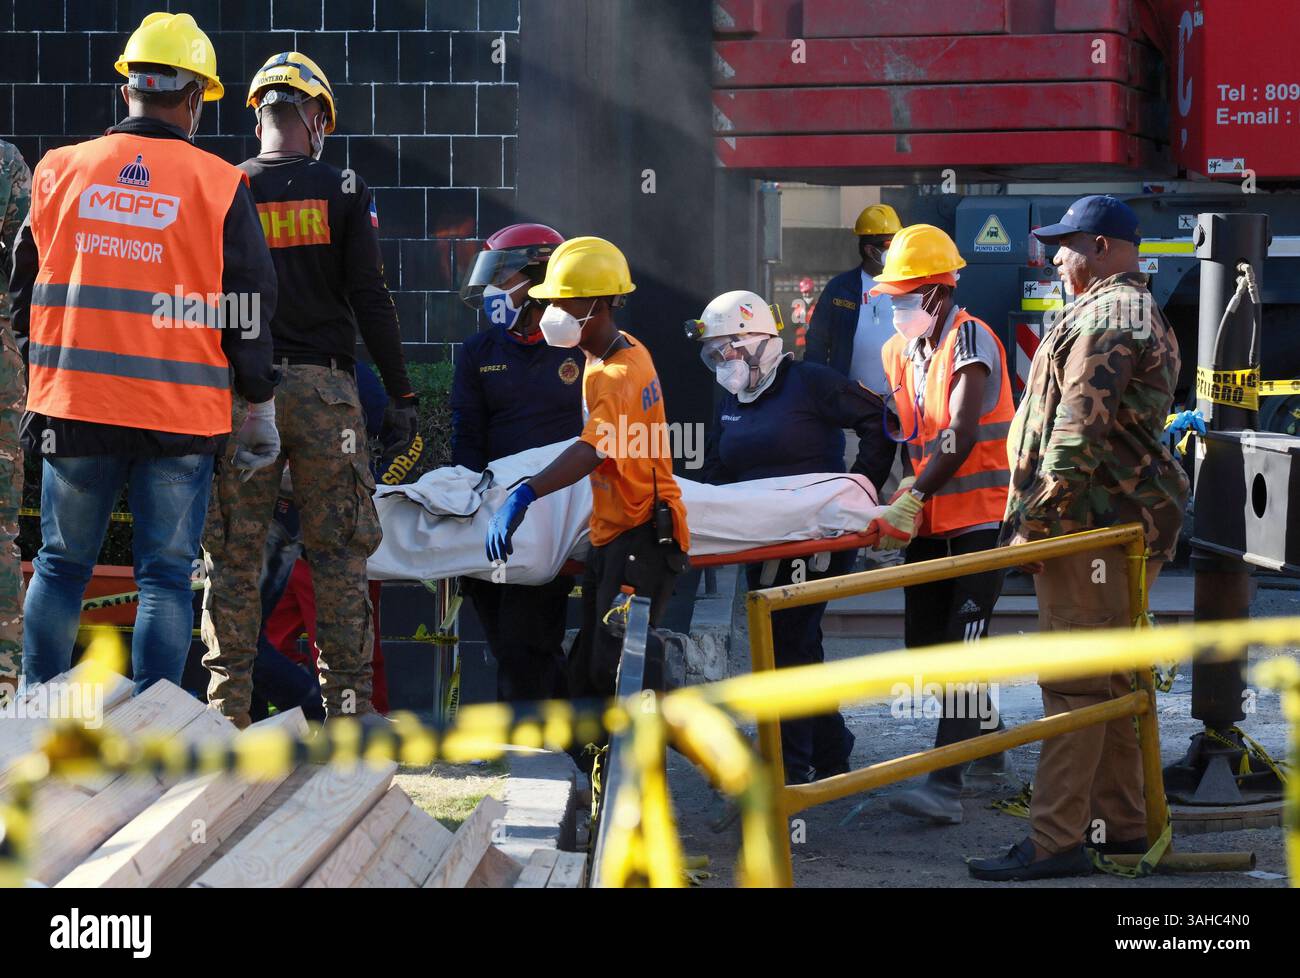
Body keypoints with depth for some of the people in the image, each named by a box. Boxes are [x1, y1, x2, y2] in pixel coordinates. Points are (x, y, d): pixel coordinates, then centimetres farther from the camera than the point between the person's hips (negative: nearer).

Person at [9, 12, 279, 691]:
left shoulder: (60, 171, 5)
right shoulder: (221, 187, -1)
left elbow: (24, 290, 12)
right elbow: (249, 308, 1)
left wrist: (40, 380, 24)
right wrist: (259, 410, 10)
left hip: (72, 405, 2)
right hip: (181, 415, -2)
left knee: (61, 566, 12)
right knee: (165, 577, 3)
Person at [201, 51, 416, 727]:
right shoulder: (343, 191, 0)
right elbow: (371, 301, -4)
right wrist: (400, 395, 1)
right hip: (323, 385, -1)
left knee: (234, 551, 6)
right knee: (338, 550, 4)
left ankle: (228, 703, 6)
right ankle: (348, 702, 3)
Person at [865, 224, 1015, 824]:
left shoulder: (970, 341, -13)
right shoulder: (898, 352, 11)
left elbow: (961, 436, -23)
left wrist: (914, 498, -30)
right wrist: (893, 503, 4)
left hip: (982, 513, -8)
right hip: (930, 521, 8)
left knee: (961, 641, -16)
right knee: (924, 639, 10)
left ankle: (946, 784, -23)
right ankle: (987, 741, 32)